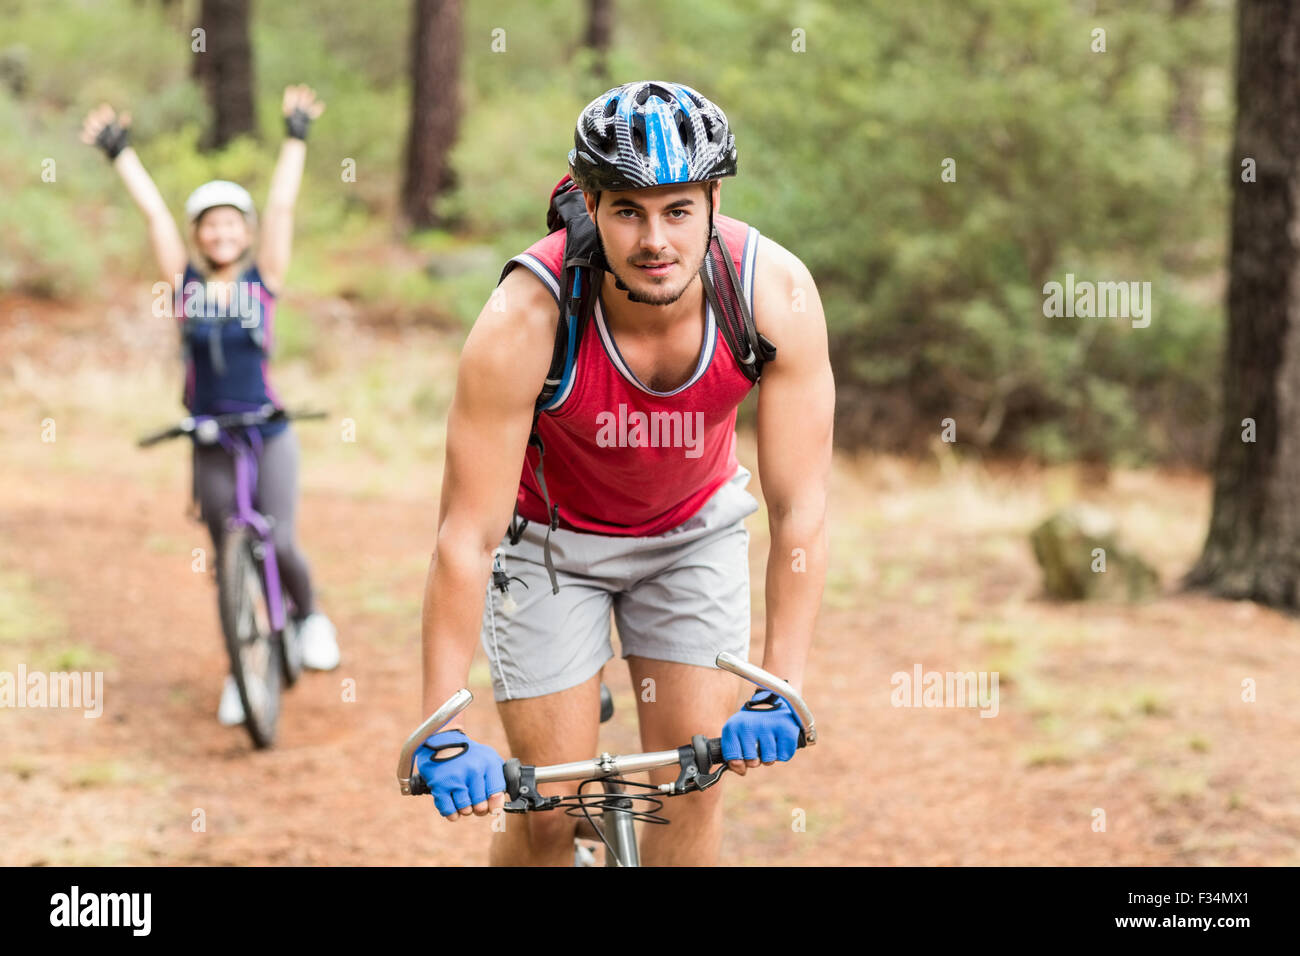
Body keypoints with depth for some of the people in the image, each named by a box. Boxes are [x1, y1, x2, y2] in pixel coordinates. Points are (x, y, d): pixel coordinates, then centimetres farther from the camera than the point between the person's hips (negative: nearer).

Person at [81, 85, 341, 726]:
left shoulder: (262, 280, -1)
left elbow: (281, 207, -6)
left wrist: (295, 139, -9)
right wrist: (118, 153, -4)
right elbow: (153, 212, -3)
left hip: (268, 434, -2)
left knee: (279, 545, -11)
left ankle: (308, 614, 20)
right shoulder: (184, 283, 1)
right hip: (210, 441, 2)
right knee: (228, 556, 6)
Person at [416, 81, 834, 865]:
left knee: (695, 785, -3)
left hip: (694, 527, 2)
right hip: (549, 533, -2)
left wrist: (782, 690, -29)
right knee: (552, 811, -5)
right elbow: (469, 536, -31)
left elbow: (801, 507, -24)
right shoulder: (524, 321, -36)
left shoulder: (777, 293, -30)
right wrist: (444, 733, -33)